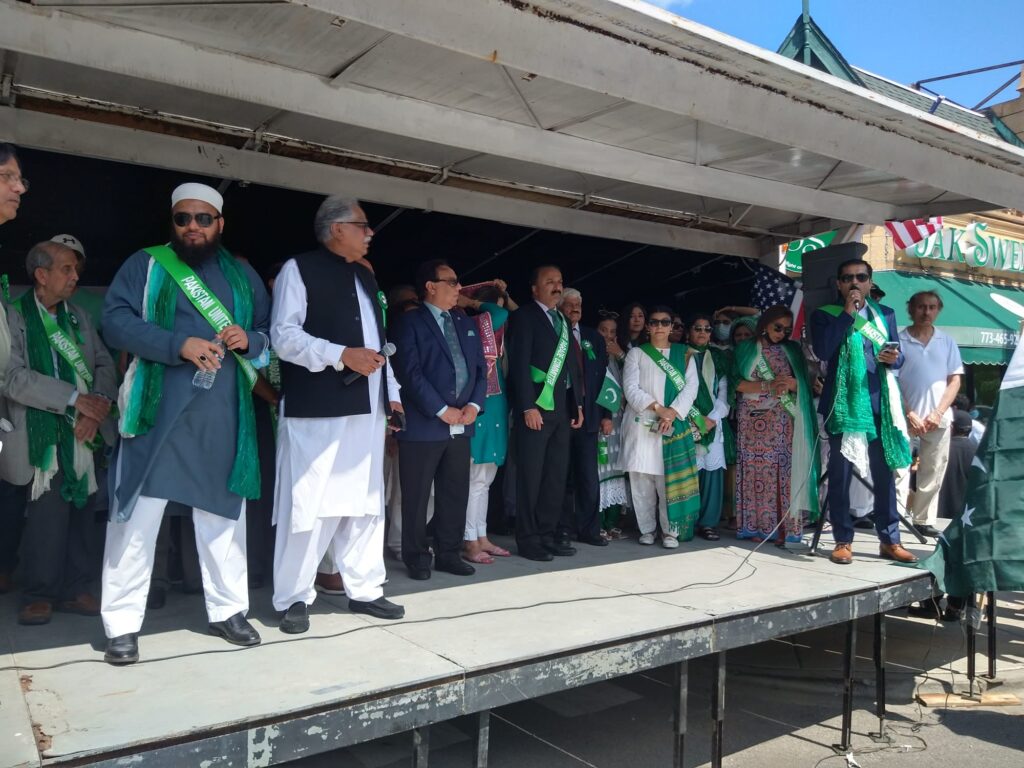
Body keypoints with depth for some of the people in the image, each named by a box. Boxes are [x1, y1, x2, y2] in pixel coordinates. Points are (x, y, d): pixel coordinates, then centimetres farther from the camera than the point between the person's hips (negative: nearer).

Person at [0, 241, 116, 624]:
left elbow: (105, 365, 7)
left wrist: (97, 408, -12)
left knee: (78, 513, 7)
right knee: (48, 515, -4)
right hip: (42, 436, -4)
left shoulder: (80, 317, 14)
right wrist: (76, 399, -18)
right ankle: (39, 593, 13)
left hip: (83, 434, 5)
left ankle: (73, 589, 19)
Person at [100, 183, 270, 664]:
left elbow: (273, 332, 15)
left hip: (224, 415, 3)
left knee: (223, 512, 11)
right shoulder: (147, 264, 5)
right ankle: (122, 624, 10)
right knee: (138, 515, -2)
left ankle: (227, 610, 24)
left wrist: (249, 340, -8)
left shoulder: (242, 275, 15)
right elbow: (115, 319, -7)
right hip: (158, 412, -3)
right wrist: (177, 345, -19)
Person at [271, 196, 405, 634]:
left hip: (366, 408, 8)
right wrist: (342, 355, -21)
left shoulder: (366, 276, 21)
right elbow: (284, 336, -12)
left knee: (365, 502, 11)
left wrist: (391, 393, 15)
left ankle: (364, 590, 22)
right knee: (309, 505, -3)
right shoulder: (300, 269, -2)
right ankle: (294, 599, 11)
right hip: (316, 410, -7)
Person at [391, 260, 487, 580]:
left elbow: (480, 368, 14)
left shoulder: (466, 323, 16)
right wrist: (442, 410, -14)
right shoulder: (411, 322, -3)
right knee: (417, 496, 2)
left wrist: (474, 405, -2)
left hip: (461, 425, 6)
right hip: (424, 425, -6)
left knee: (456, 494, 10)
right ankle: (417, 558, 14)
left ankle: (449, 553, 22)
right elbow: (410, 372, -12)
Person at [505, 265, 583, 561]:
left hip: (562, 408, 7)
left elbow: (572, 365, 18)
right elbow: (519, 364, -11)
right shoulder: (523, 316, -3)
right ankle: (528, 539, 7)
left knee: (557, 475, 9)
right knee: (531, 477, -2)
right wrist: (528, 407, -18)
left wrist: (578, 404, 11)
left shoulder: (563, 320, 18)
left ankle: (547, 534, 18)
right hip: (535, 407, -7)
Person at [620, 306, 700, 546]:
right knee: (642, 478, 0)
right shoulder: (636, 353, 8)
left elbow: (691, 387, 1)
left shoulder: (684, 354, 12)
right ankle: (647, 529, 11)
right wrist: (658, 408, -15)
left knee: (671, 476, -5)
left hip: (674, 424, 0)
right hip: (642, 423, 0)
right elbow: (631, 388, -3)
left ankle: (671, 530, 2)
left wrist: (672, 413, -14)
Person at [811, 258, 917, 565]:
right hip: (844, 405, -3)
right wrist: (848, 312, -14)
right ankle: (843, 541, 11)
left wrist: (895, 358, -9)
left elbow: (897, 356, 15)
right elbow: (822, 351, -16)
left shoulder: (886, 314, 14)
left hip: (880, 404, 4)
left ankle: (889, 540, 16)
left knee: (885, 473, 7)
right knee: (840, 475, 2)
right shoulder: (825, 314, 1)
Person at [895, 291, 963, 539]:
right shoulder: (899, 340, -1)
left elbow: (955, 380, 8)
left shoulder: (947, 342, 10)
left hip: (938, 419, 4)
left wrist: (938, 413, -4)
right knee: (899, 473, -5)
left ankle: (923, 521, 17)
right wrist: (910, 415, -9)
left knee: (933, 474, 8)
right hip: (905, 417, -3)